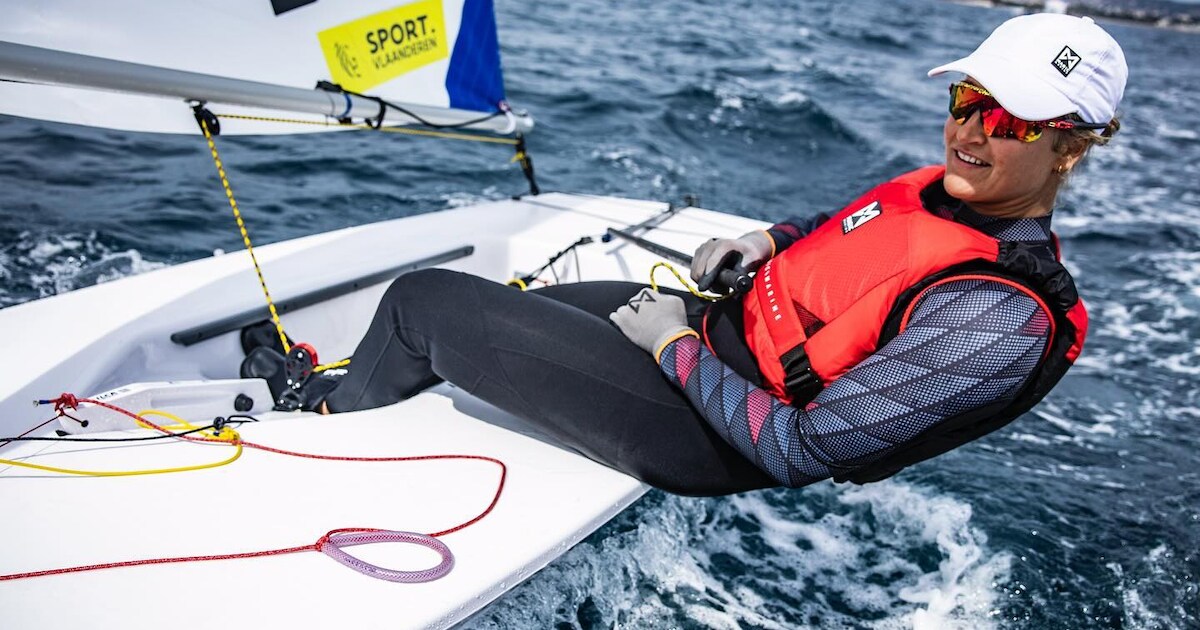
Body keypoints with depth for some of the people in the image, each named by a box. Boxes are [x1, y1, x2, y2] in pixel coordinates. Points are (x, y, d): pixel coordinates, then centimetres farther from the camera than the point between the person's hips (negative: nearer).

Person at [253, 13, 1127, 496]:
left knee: (423, 302, -4)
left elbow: (800, 450, -27)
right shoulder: (951, 186, -1)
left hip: (696, 431, -8)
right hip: (717, 323, 9)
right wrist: (765, 242, 5)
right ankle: (360, 384, 44)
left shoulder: (1002, 323, -27)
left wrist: (675, 345, -18)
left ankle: (324, 416, 29)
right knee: (488, 305, 16)